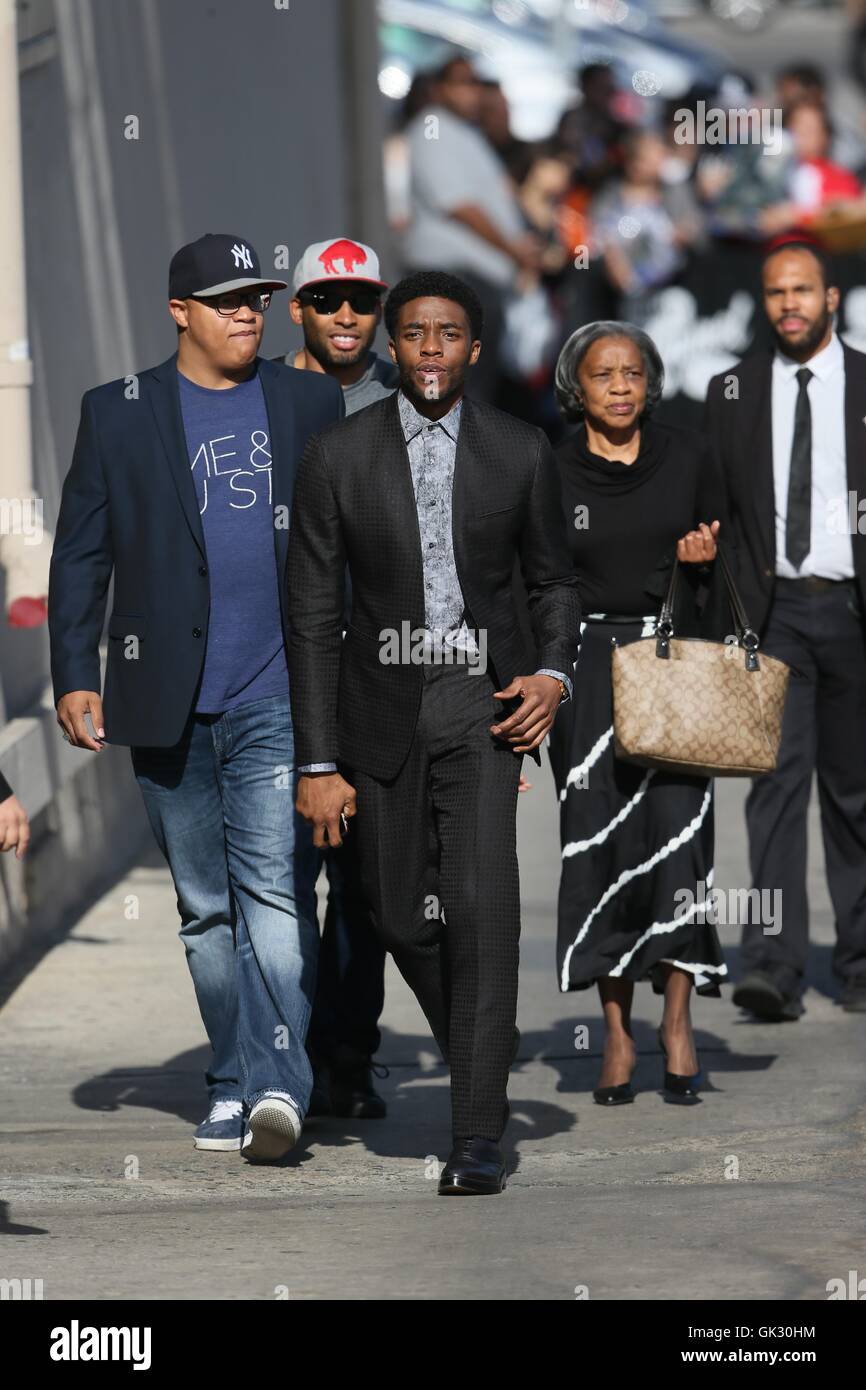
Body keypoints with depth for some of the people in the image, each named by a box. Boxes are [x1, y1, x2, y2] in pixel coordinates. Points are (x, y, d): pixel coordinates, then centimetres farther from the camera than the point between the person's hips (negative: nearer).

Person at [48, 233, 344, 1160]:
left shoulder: (309, 403, 9)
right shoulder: (117, 413, 7)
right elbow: (80, 554, 6)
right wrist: (73, 677, -1)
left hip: (279, 697, -1)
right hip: (167, 703, 1)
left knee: (276, 889, -15)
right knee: (205, 908, 9)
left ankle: (275, 1083, -22)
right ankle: (234, 1083, 18)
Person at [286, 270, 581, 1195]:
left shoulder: (520, 452, 0)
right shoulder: (337, 457, -3)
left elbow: (552, 580, 13)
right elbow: (313, 615, -1)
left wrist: (551, 673, -8)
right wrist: (317, 763, -5)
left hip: (482, 700, -2)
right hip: (380, 705, 2)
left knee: (482, 904, -17)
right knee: (399, 918, 10)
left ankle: (477, 1138, -16)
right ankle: (476, 1049, 41)